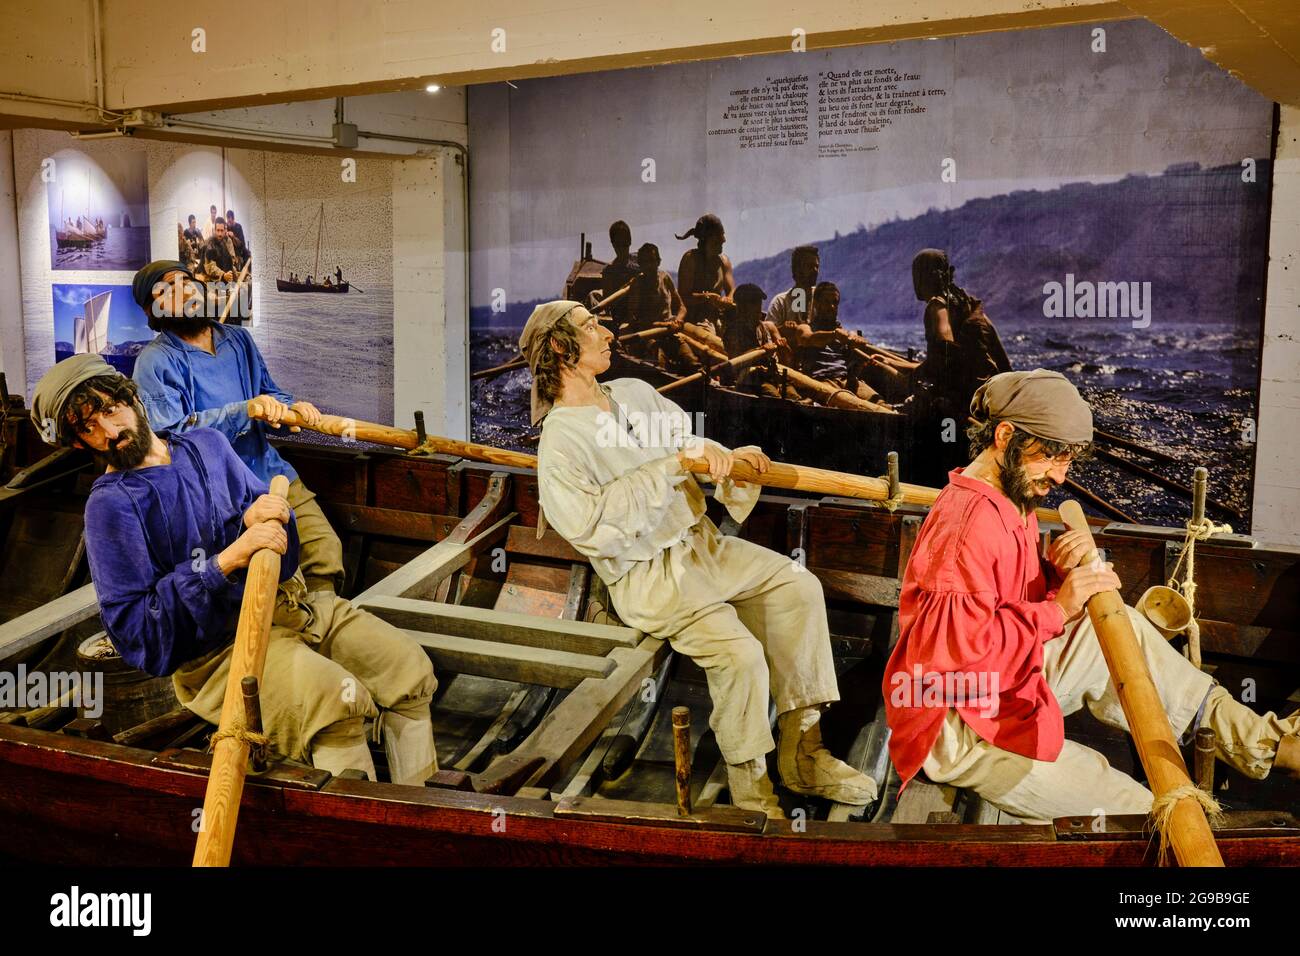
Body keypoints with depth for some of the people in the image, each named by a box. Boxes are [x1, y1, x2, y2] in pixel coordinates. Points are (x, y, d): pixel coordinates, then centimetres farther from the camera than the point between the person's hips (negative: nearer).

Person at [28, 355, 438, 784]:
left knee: (412, 669, -7)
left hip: (286, 600, 7)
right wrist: (227, 561, -24)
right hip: (214, 648, -6)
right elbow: (135, 631, -15)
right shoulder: (109, 505, -7)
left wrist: (257, 520, -11)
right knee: (337, 699, -30)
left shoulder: (206, 444, 12)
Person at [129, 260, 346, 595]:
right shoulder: (155, 361, -5)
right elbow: (171, 434, -16)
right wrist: (245, 410, -25)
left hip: (270, 471, 6)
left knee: (326, 551, -13)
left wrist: (291, 407, -3)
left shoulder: (238, 339, 15)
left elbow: (270, 392, 23)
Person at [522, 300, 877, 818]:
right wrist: (669, 465, -23)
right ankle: (750, 782, -2)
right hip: (648, 575, -8)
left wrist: (725, 455, -4)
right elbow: (590, 524, -25)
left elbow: (689, 439, 21)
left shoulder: (634, 392, 10)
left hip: (700, 542, 8)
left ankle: (801, 754, 0)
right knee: (740, 653, -25)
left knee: (798, 585, -6)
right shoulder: (561, 440, -13)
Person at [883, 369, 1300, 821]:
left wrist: (1055, 574, -6)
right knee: (1135, 816, -11)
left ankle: (1257, 739, 13)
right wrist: (1056, 610, -25)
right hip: (957, 730, -10)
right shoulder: (970, 521, -24)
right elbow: (950, 643, -32)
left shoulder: (1012, 504, 10)